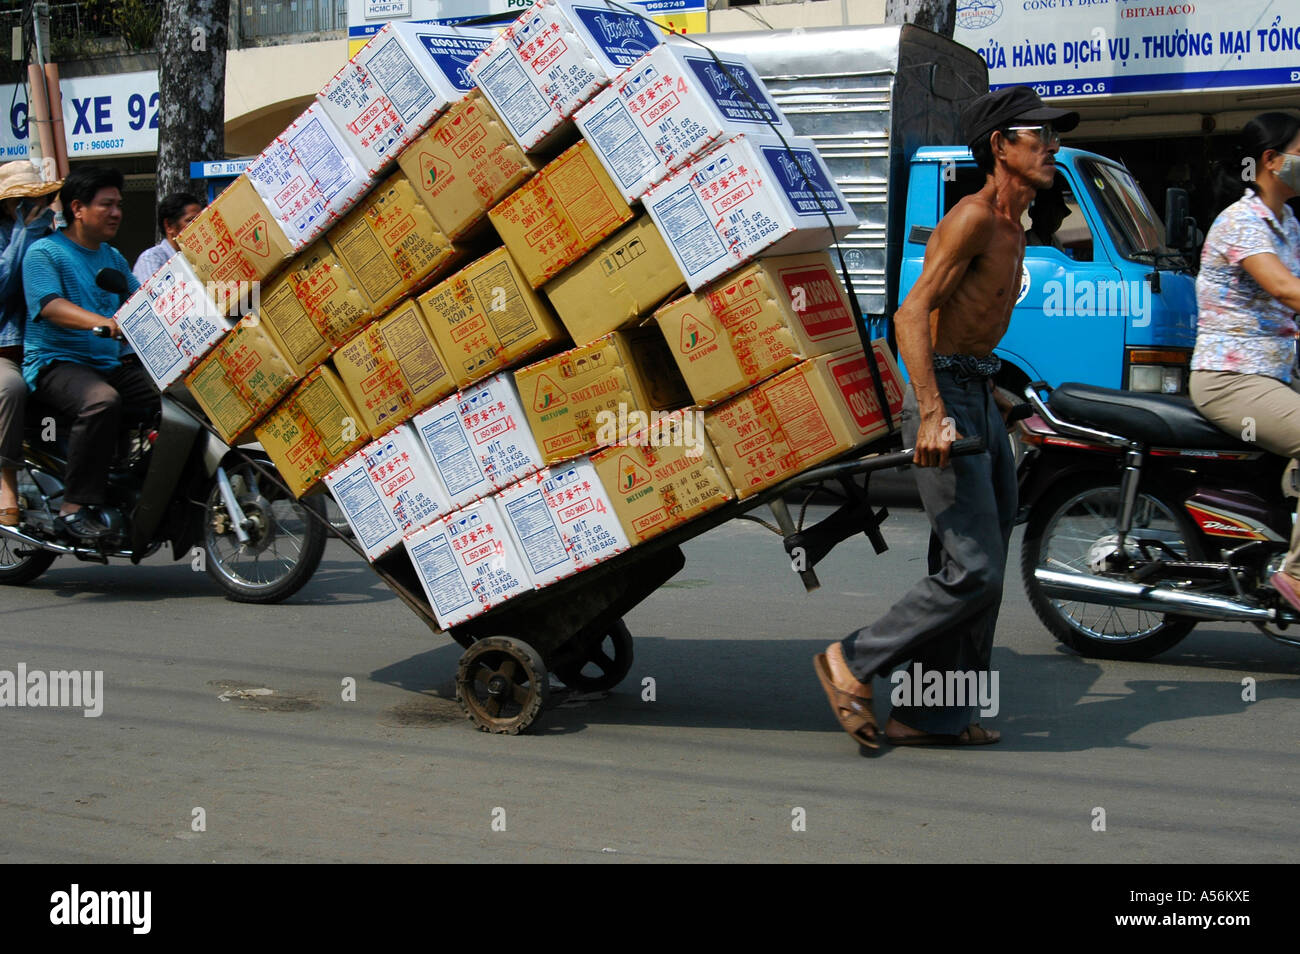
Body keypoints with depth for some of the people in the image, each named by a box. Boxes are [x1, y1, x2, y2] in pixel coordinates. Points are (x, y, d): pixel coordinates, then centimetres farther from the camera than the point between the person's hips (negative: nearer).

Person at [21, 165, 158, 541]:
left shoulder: (113, 257, 21)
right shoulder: (44, 252, -4)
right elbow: (50, 305, -20)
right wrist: (102, 322, -38)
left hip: (109, 364, 7)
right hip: (56, 364, -7)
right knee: (102, 401, -38)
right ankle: (74, 507, -32)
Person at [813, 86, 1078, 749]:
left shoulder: (1013, 232, 17)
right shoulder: (973, 218, -13)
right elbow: (911, 314, -23)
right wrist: (933, 414, -32)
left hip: (982, 400, 10)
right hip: (948, 398, -10)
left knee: (981, 571, 9)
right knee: (973, 572, -12)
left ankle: (932, 716, 15)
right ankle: (853, 663, 2)